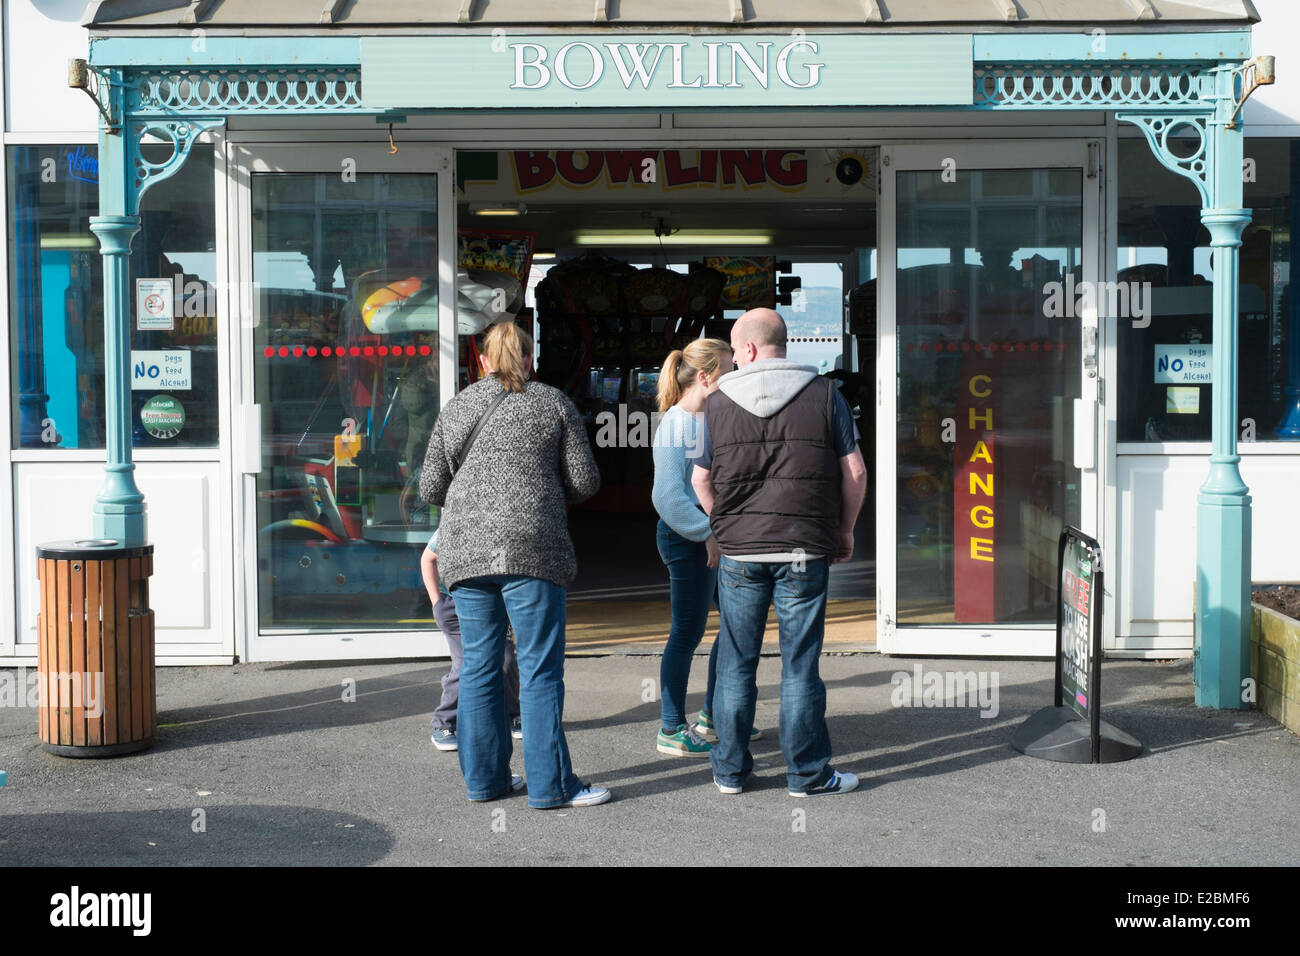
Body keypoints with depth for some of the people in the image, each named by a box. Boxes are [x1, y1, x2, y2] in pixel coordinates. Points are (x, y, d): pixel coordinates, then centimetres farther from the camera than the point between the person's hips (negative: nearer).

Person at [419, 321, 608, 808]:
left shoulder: (455, 408, 13)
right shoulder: (553, 403, 5)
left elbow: (431, 488, 12)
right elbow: (584, 482, 2)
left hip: (466, 549, 4)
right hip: (531, 549, -4)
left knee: (479, 666, 10)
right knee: (540, 667, -1)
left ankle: (483, 777, 16)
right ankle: (550, 783, 0)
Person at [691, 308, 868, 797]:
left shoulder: (719, 403, 3)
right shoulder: (823, 394, 0)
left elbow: (700, 480, 10)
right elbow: (854, 472, 0)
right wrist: (845, 530, 13)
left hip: (739, 553, 1)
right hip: (805, 550, -1)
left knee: (736, 662, 10)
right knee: (800, 664, 4)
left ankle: (730, 770, 18)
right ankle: (807, 773, 11)